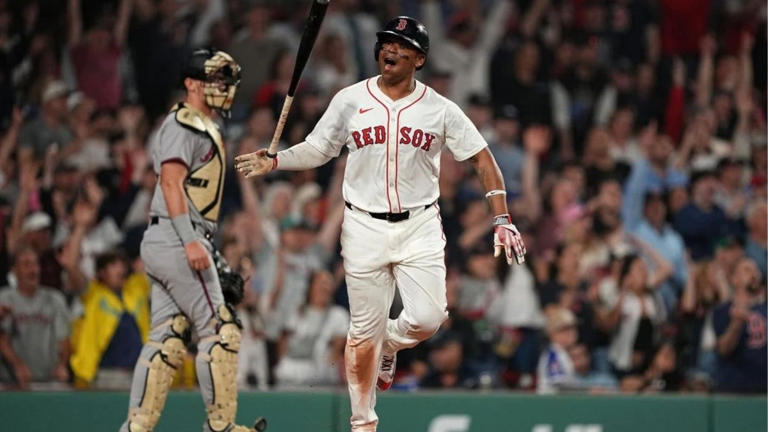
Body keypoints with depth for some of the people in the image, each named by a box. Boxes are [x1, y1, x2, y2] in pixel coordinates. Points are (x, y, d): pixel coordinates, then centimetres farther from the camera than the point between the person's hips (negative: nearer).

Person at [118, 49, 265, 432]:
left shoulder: (204, 128, 23)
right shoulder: (184, 124, -9)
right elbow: (171, 182, -19)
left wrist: (211, 253, 23)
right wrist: (191, 241, -26)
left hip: (163, 243, 10)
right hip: (177, 240, -10)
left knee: (167, 339, 6)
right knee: (219, 328, -7)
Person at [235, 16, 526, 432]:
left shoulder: (440, 109, -2)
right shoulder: (350, 100, 0)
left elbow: (482, 159, 1)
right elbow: (317, 150, 8)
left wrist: (502, 219, -8)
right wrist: (275, 161, -11)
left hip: (419, 226, 0)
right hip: (364, 227, 0)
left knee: (426, 319, -15)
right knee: (364, 331, 1)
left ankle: (389, 346, 21)